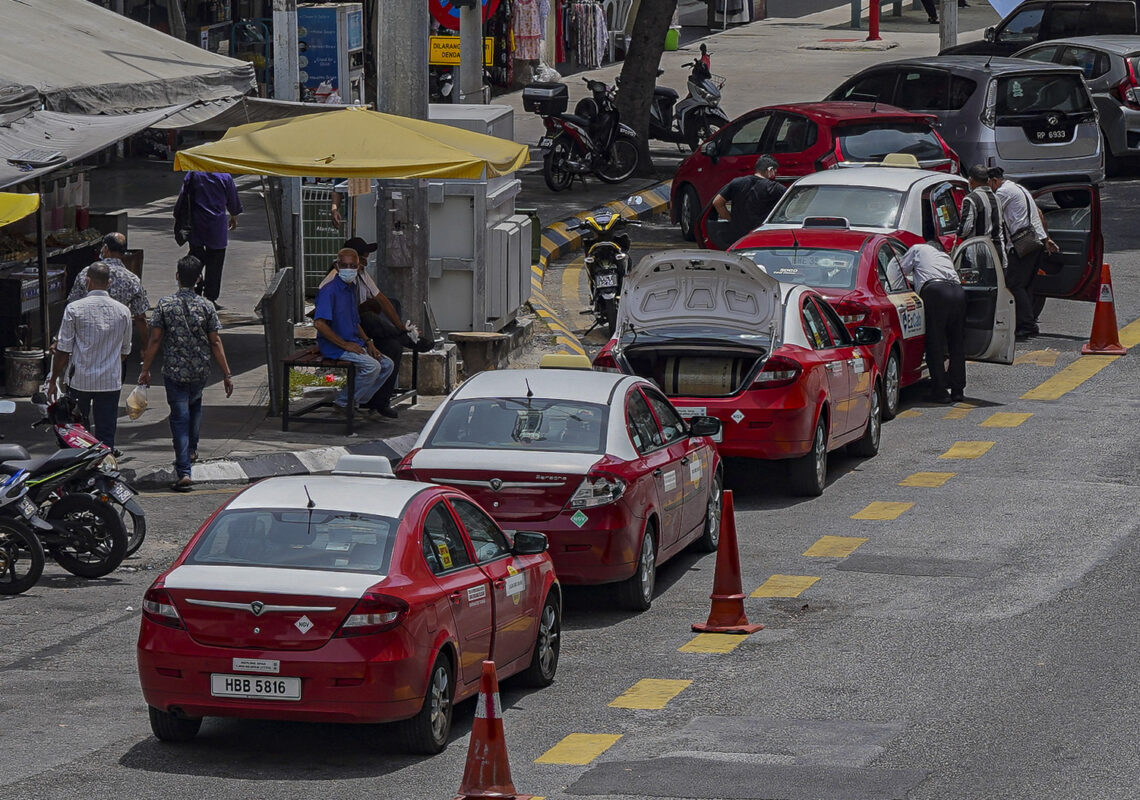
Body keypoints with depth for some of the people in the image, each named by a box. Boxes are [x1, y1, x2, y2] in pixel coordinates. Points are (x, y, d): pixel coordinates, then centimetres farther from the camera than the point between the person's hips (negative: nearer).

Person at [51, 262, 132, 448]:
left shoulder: (74, 309, -7)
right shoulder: (122, 311, 2)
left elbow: (63, 350, -6)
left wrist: (55, 377, 5)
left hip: (79, 380, -2)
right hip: (111, 381, 2)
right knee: (106, 434, 4)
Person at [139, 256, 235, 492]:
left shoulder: (165, 304, -9)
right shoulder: (206, 306, -7)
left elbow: (155, 339, -7)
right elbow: (215, 342, -5)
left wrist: (145, 369, 2)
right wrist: (226, 374, 1)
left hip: (174, 372, -2)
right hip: (200, 372, 2)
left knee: (180, 416, 0)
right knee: (195, 405, 31)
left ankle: (184, 471, -9)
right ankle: (191, 449, 45)